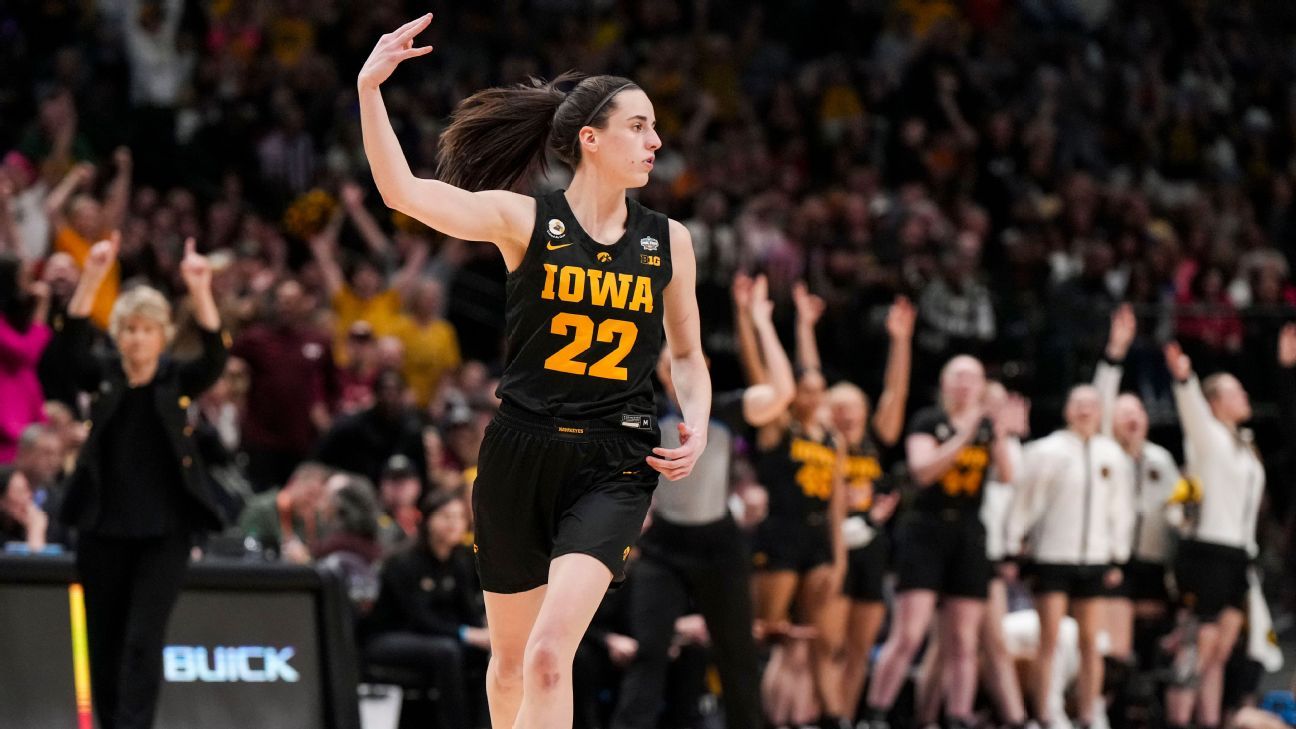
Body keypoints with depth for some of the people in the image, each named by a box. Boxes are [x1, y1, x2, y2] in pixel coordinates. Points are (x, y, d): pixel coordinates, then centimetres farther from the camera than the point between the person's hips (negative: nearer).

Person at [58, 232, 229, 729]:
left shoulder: (178, 381, 1)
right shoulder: (103, 379, 3)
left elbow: (217, 355, -17)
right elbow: (74, 341, -14)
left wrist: (200, 291, -34)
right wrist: (92, 277, -30)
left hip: (165, 530, -2)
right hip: (104, 527, 2)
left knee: (144, 638, -11)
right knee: (104, 641, 8)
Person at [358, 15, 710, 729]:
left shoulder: (668, 241, 6)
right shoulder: (524, 220, -3)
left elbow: (687, 354, 19)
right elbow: (403, 191, -16)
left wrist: (696, 425, -1)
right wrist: (369, 89, -27)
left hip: (615, 463, 0)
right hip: (520, 453, 0)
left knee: (549, 656, -20)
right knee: (510, 658, 12)